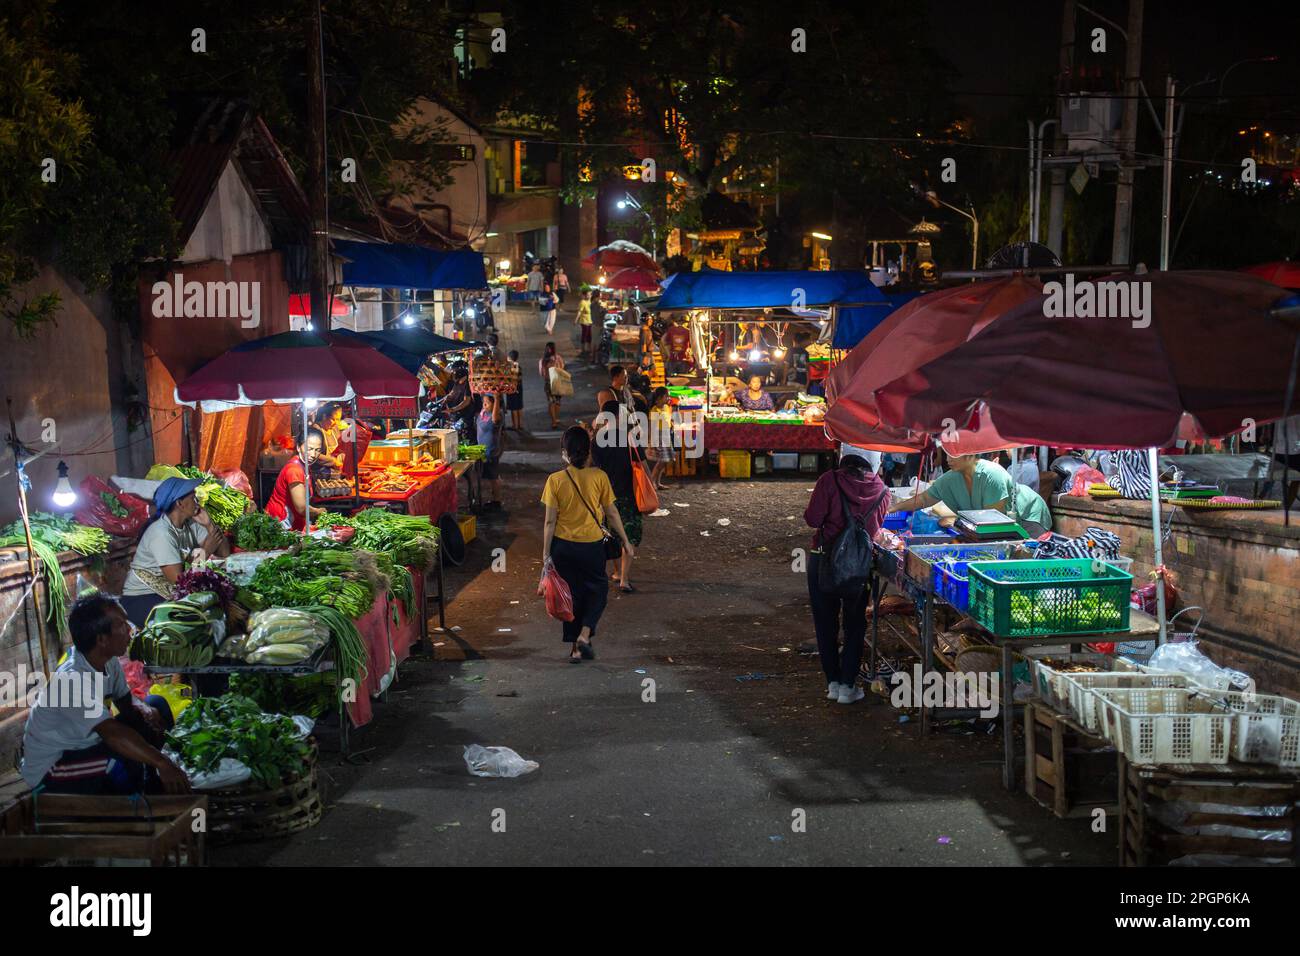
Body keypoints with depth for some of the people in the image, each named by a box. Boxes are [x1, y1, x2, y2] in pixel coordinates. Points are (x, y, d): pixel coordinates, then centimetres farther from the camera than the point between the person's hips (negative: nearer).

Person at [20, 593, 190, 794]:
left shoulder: (109, 661, -9)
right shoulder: (71, 680, -34)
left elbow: (124, 699, 7)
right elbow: (113, 733, -43)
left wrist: (144, 709, -17)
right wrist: (163, 764, -48)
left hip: (88, 745, 9)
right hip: (49, 770, -9)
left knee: (156, 706, 0)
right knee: (125, 763, -35)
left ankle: (153, 787, 8)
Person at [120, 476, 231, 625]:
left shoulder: (191, 523, -2)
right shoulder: (161, 533, -25)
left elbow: (224, 553, -4)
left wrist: (209, 525, -15)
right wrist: (206, 552, -20)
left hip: (168, 592, 8)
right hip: (141, 599, -8)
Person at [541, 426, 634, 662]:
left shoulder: (555, 480, -10)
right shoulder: (599, 477, -10)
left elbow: (550, 522, -9)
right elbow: (612, 514, -4)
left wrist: (546, 554, -1)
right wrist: (625, 541, 8)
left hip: (564, 546, 1)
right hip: (593, 545, -1)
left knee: (571, 594, 14)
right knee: (597, 589, 20)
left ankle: (576, 649, 20)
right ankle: (584, 634, 2)